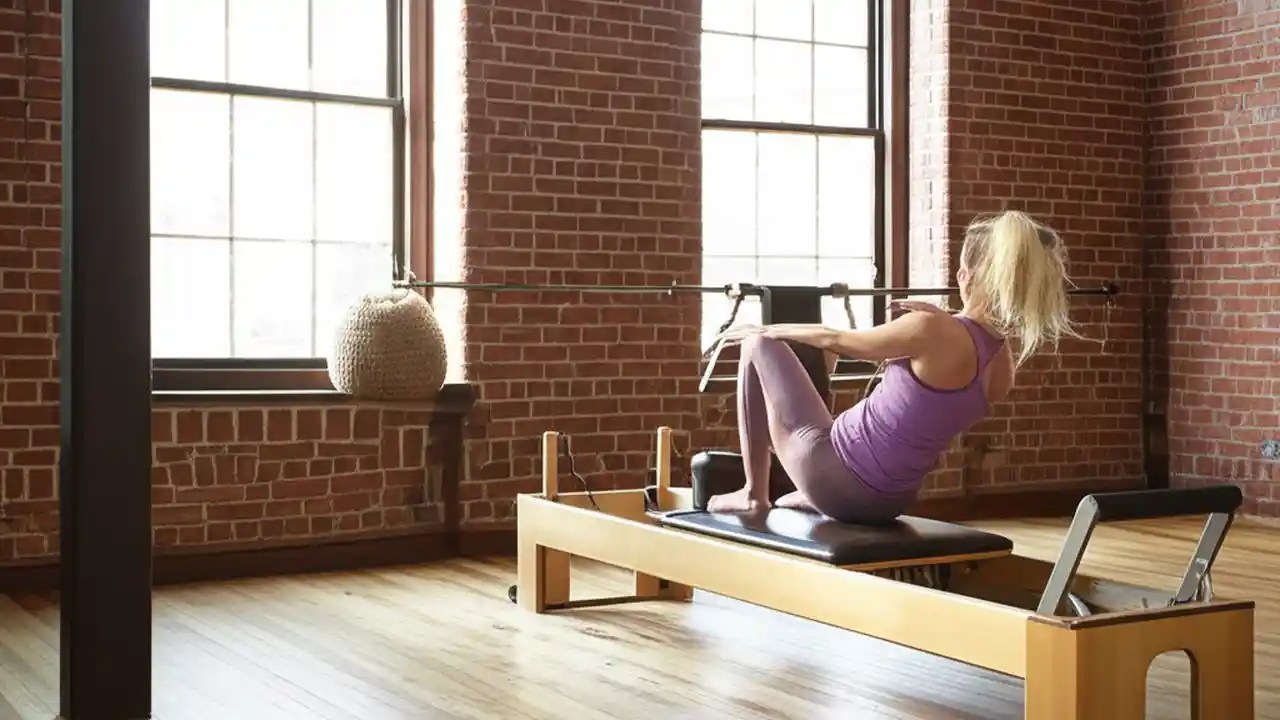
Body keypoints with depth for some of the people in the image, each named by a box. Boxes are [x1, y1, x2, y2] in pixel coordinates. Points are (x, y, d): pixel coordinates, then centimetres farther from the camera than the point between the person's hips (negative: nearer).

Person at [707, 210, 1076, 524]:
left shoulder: (930, 331, -24)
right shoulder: (1003, 363, -3)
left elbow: (835, 341, -8)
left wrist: (764, 329, 7)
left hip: (831, 482, -7)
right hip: (887, 502, 8)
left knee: (758, 344, 10)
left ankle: (753, 492, 14)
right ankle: (809, 497, 39)